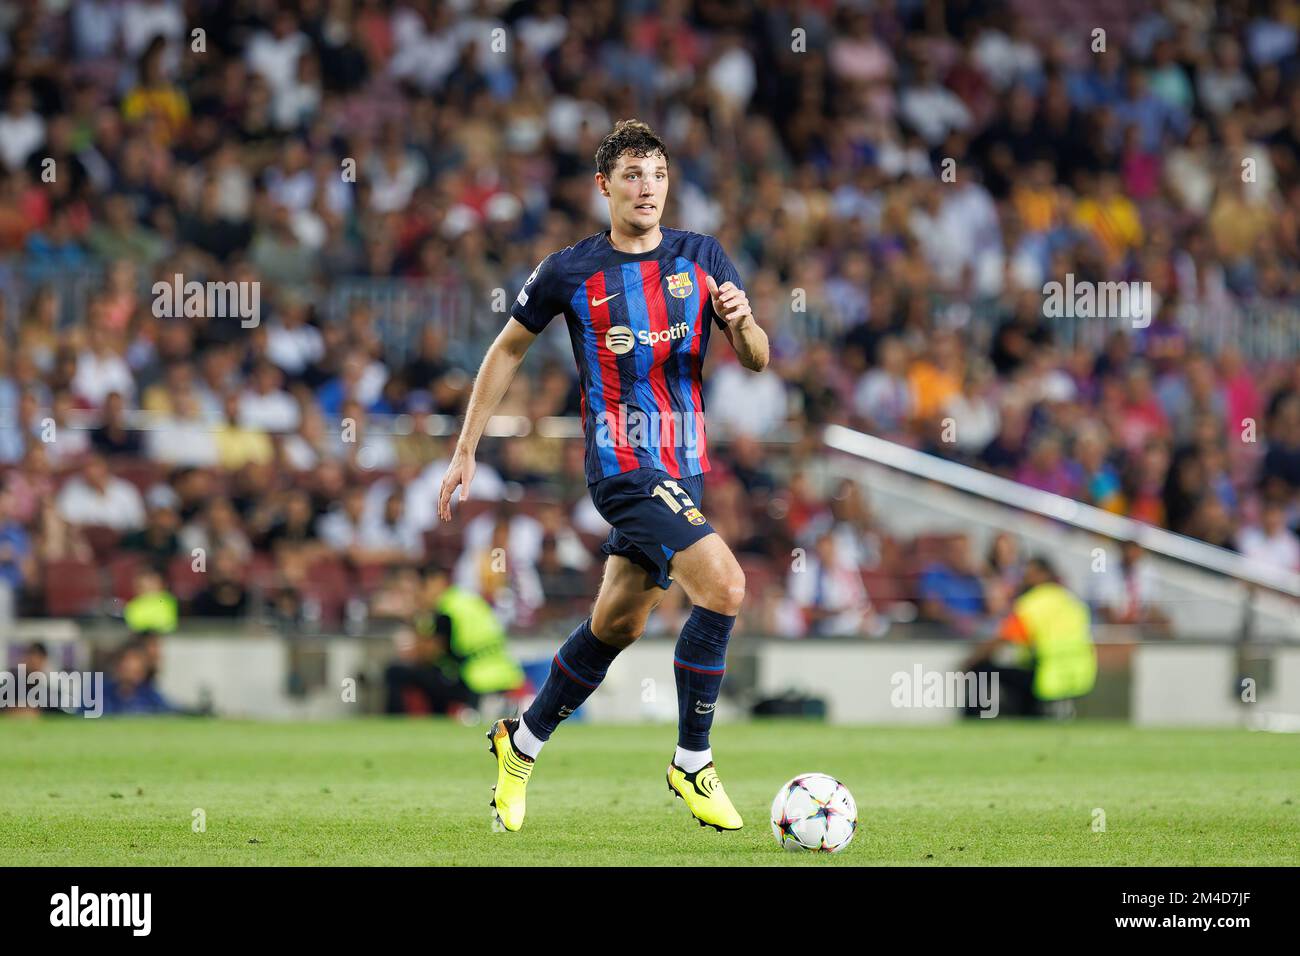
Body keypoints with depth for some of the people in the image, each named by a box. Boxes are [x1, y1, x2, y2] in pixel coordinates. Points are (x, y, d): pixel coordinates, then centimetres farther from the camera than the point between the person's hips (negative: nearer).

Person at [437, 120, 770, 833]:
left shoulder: (702, 258, 5)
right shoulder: (570, 272, -3)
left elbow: (756, 361, 8)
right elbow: (508, 349, 10)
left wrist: (741, 323, -16)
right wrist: (465, 451, 10)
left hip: (683, 464, 5)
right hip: (621, 457, -5)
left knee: (618, 622, 12)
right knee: (723, 585, -21)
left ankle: (523, 742, 33)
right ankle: (692, 762, -8)